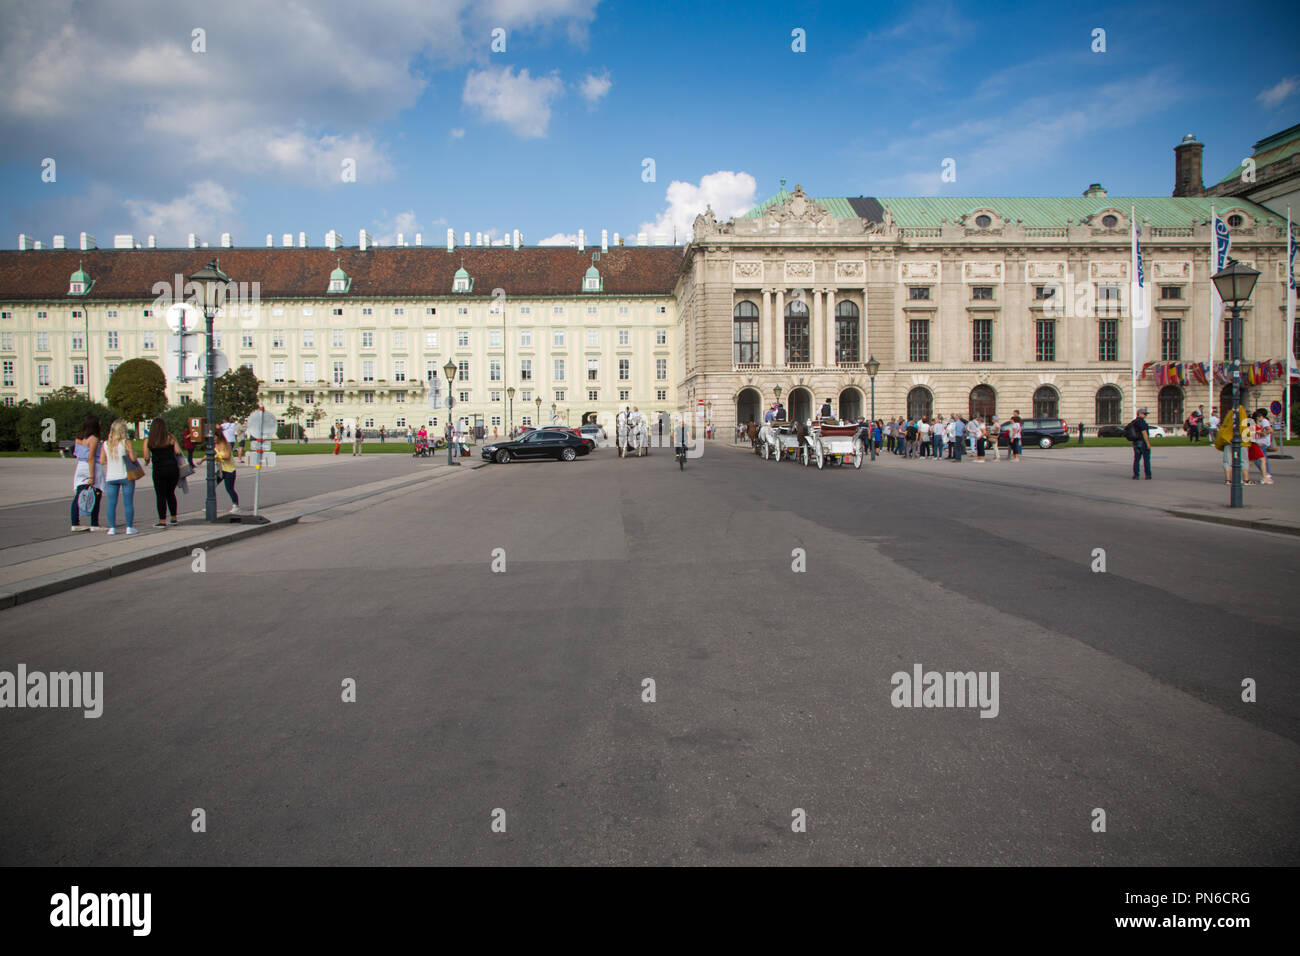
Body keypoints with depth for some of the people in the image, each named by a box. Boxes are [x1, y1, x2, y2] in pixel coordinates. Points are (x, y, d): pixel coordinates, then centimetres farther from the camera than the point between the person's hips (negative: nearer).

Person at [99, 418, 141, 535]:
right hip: (126, 476, -3)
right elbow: (133, 458, -14)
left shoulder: (105, 444, 3)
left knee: (111, 503, 6)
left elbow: (102, 461, 1)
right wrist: (133, 453, 8)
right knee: (128, 502, 1)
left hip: (111, 477, 3)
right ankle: (129, 527, 2)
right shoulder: (126, 442, -8)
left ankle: (112, 528, 4)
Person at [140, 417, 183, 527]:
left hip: (159, 470, -2)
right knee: (170, 493, 18)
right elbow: (178, 451, -4)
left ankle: (162, 521, 4)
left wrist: (147, 460, 17)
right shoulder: (170, 437, -1)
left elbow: (146, 457, -5)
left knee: (160, 495, 6)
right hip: (173, 468, 2)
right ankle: (174, 518, 20)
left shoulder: (148, 441, -3)